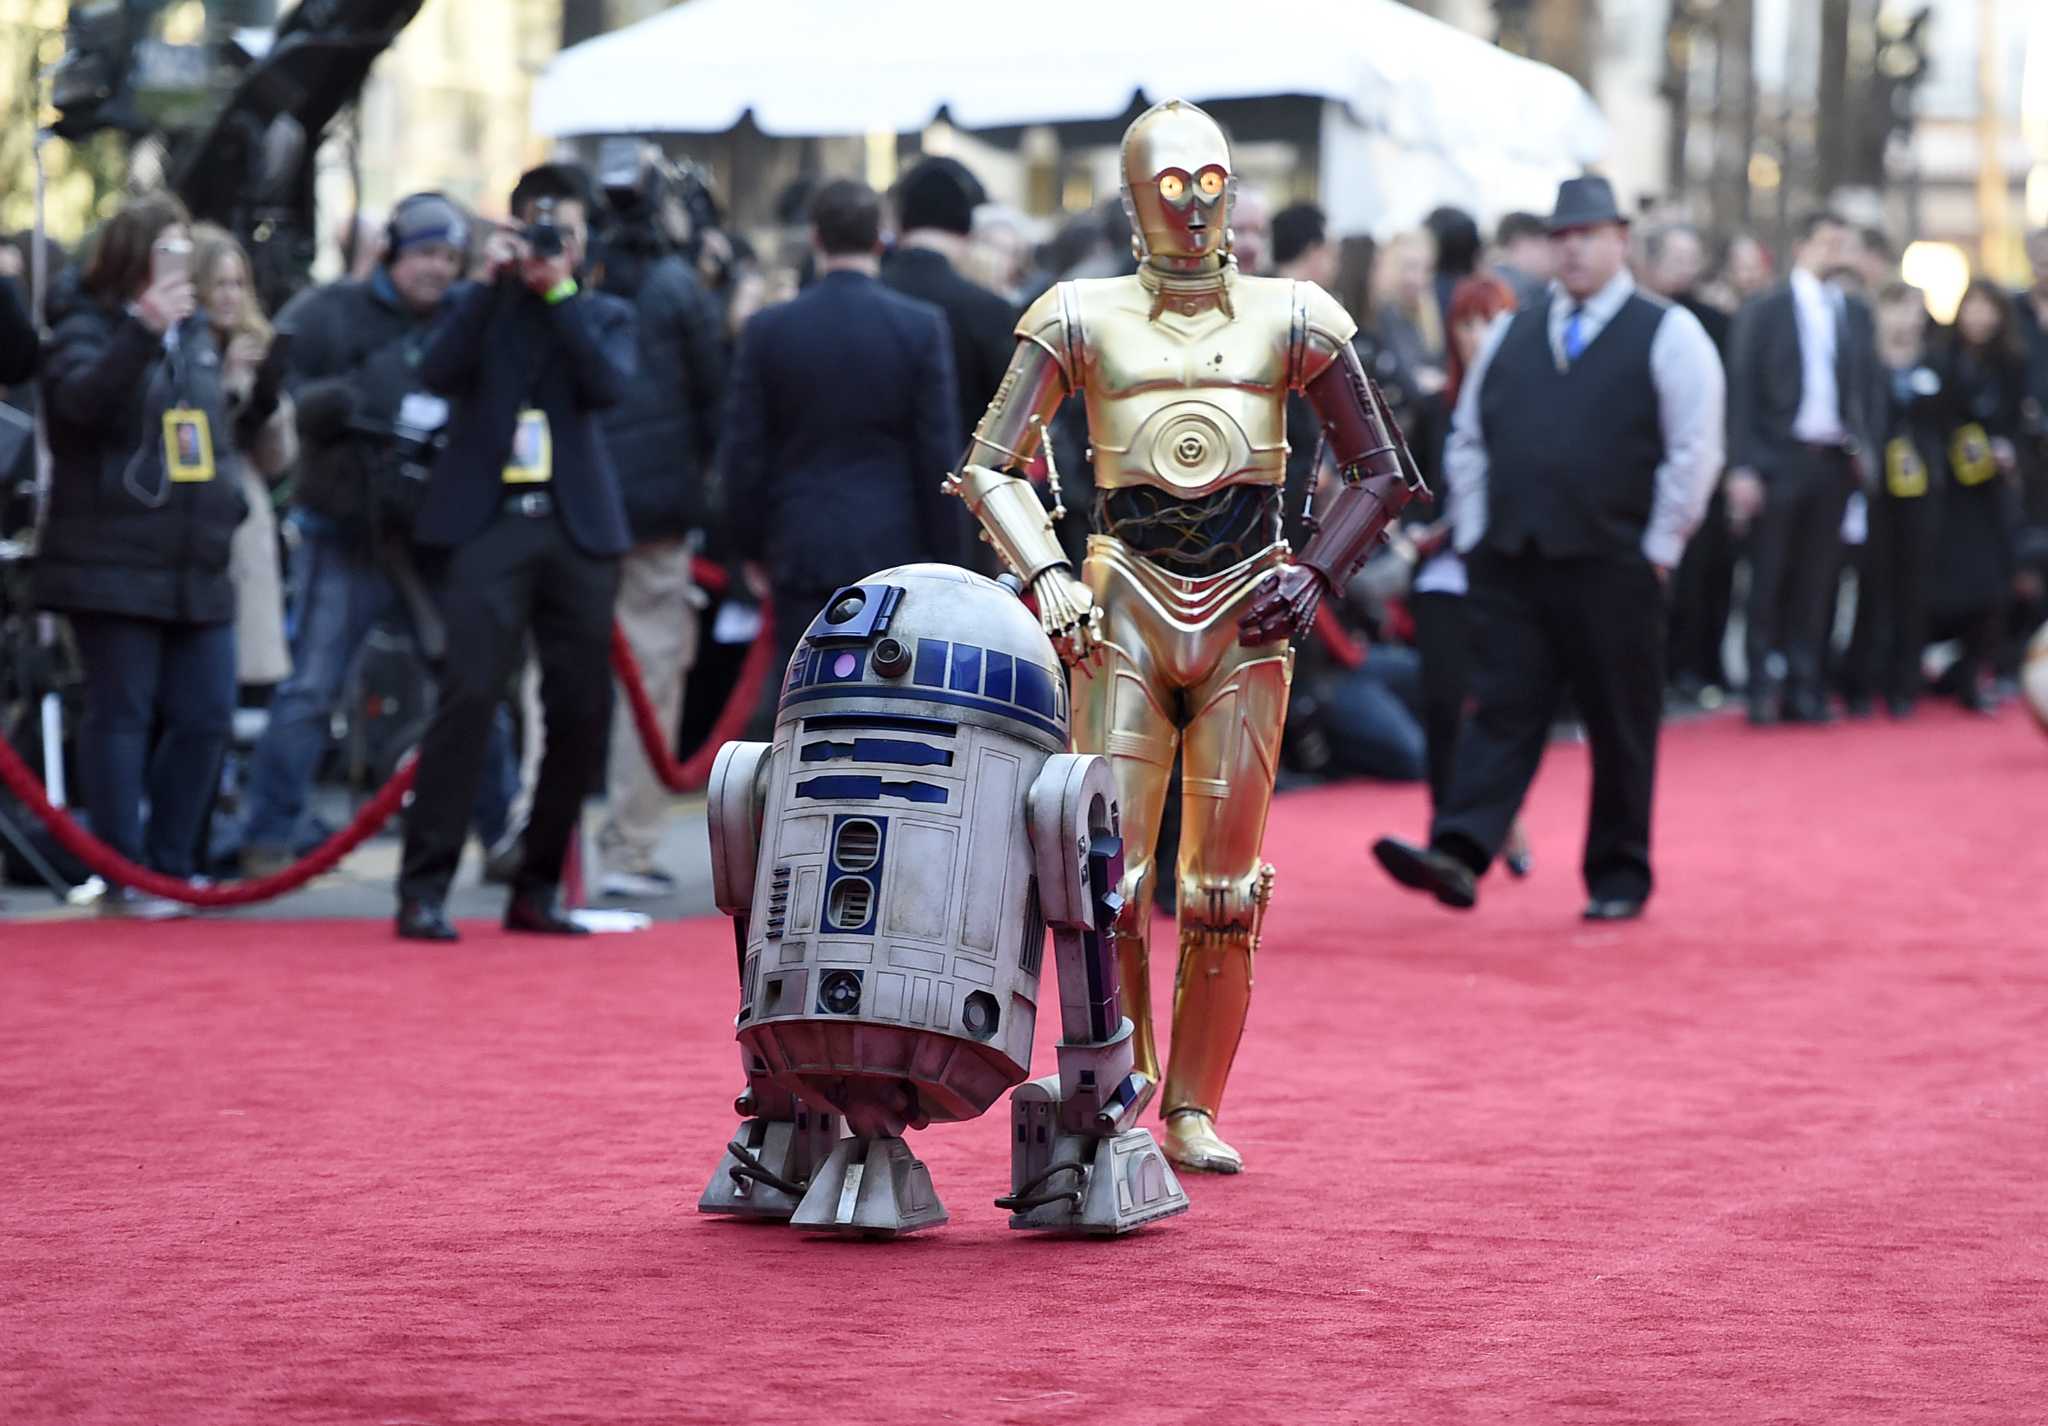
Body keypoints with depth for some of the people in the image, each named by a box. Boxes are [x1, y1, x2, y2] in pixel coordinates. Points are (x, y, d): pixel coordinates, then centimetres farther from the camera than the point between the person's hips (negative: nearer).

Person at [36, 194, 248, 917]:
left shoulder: (195, 333, 18)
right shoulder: (86, 330, -4)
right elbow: (81, 401, -26)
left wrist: (232, 494, 15)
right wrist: (143, 333, -37)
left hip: (196, 568, 7)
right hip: (116, 566, -7)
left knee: (204, 717, 5)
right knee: (123, 718, -4)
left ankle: (170, 865, 15)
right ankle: (125, 877, 0)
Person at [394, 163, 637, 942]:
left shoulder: (604, 316, 14)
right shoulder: (479, 305, 11)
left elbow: (609, 385, -6)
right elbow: (437, 374, -8)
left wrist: (560, 292, -8)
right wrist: (490, 284, -10)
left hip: (578, 527, 3)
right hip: (489, 522, -3)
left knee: (581, 712, 3)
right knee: (469, 695, -14)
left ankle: (536, 887, 14)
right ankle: (424, 889, -13)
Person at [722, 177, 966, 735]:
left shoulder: (767, 330, -1)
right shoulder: (920, 326, -5)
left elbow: (744, 454, 1)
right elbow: (939, 454, -4)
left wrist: (753, 548, 13)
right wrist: (949, 559, 3)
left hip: (800, 548, 1)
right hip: (894, 546, -1)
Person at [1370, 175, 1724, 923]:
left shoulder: (1668, 335, 0)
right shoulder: (1511, 334, 14)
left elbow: (1695, 450, -4)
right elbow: (1468, 440, 17)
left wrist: (1658, 549, -7)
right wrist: (1473, 536, 8)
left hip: (1612, 571, -3)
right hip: (1510, 566, 3)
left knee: (1620, 730, 4)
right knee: (1502, 712, -4)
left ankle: (1619, 879, 11)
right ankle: (1459, 854, -14)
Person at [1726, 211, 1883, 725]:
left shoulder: (1856, 313, 11)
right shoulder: (1763, 311, -1)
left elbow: (1870, 389, 14)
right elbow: (1742, 391, -4)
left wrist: (1866, 450, 2)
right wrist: (1742, 467, -11)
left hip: (1836, 463, 3)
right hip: (1779, 459, -3)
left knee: (1816, 582, 4)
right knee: (1769, 580, 0)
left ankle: (1803, 687, 8)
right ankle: (1763, 687, 6)